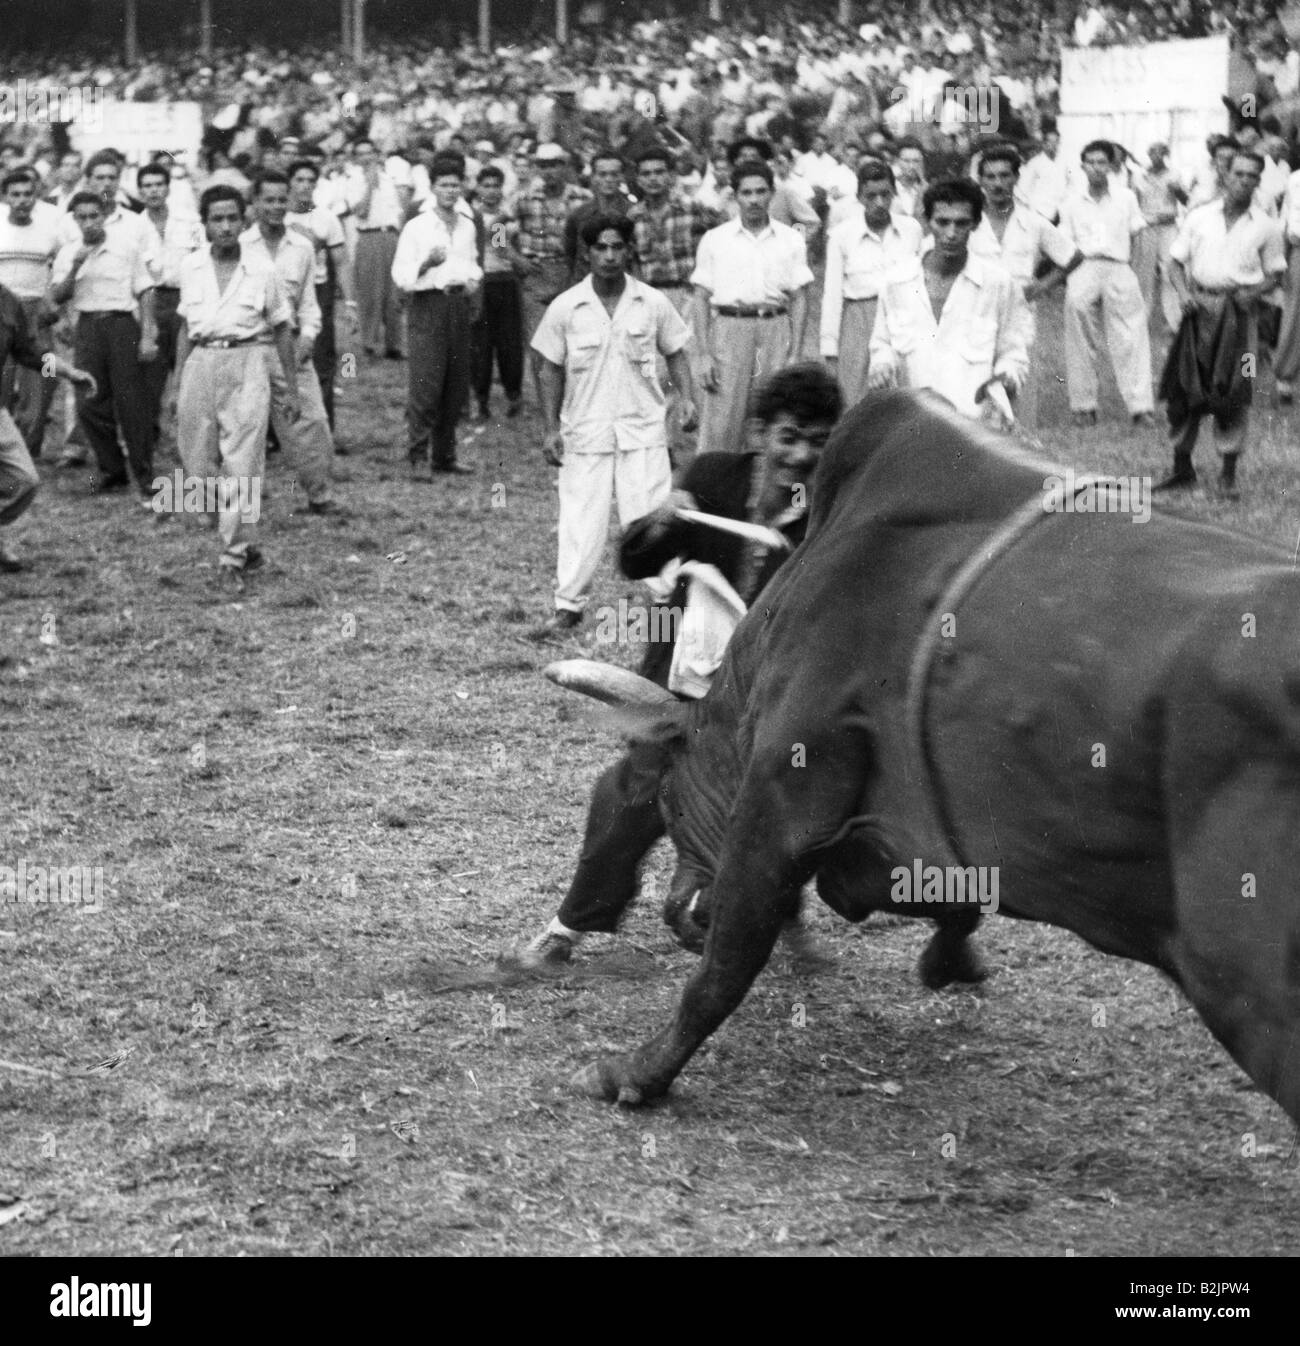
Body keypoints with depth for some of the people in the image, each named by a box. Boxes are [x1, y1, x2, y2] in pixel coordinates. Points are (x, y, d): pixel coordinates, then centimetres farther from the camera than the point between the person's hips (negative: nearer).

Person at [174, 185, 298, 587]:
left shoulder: (262, 270, 0)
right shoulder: (191, 268, 8)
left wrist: (292, 389, 8)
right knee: (199, 467, 4)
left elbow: (282, 330, 7)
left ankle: (234, 558, -1)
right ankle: (245, 542, 22)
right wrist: (178, 384, 13)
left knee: (241, 467, -7)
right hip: (201, 364, 3)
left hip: (245, 364, -3)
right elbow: (186, 329, 16)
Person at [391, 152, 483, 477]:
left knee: (456, 387, 6)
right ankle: (417, 456, -4)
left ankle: (445, 455, 16)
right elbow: (401, 277, -5)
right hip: (429, 304, -5)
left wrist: (473, 281, 7)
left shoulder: (467, 226, 13)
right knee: (425, 384, -10)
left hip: (460, 302, 5)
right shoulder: (416, 227, -3)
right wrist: (426, 263, -20)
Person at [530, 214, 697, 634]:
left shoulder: (653, 304, -1)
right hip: (585, 431, 0)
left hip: (643, 430, 0)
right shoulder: (565, 308, -2)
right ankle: (569, 606, 11)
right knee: (580, 521, 1)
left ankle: (670, 596, 6)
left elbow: (675, 353, 10)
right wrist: (551, 428, -1)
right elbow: (550, 369, 4)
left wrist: (686, 398, -6)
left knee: (650, 516, -3)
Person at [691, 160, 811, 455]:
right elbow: (701, 299, 6)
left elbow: (799, 298, 8)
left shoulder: (791, 240, 8)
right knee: (721, 423, -7)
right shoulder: (714, 240, 6)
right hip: (730, 328, -1)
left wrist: (795, 354, 0)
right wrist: (704, 354, -3)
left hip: (775, 329, 1)